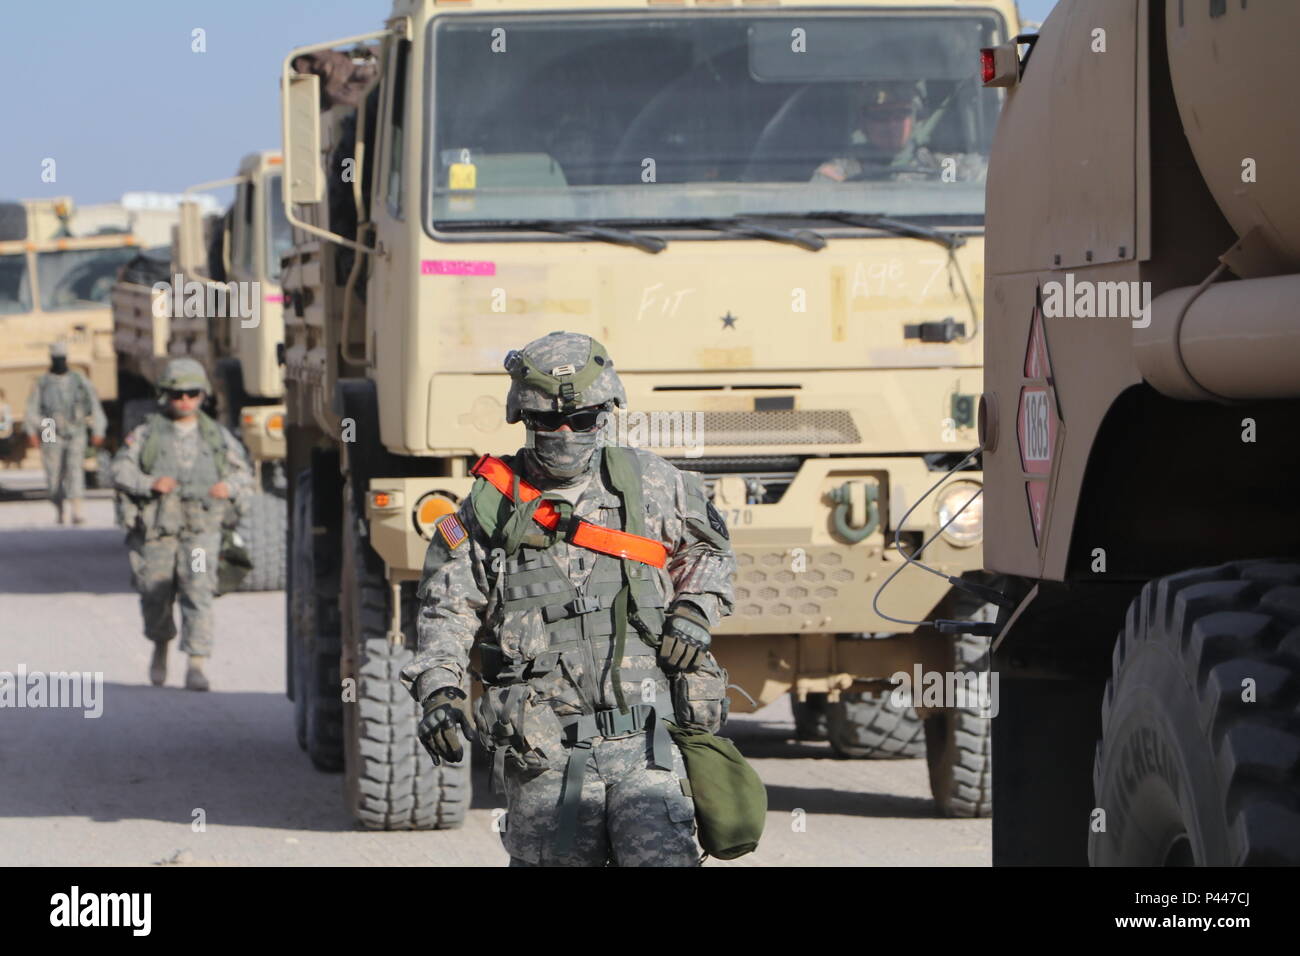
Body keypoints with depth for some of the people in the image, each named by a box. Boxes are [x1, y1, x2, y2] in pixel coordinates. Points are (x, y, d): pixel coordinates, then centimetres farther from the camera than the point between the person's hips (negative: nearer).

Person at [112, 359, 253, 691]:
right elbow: (121, 470, -1)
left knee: (198, 592, -15)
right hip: (156, 528, 0)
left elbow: (244, 475, 17)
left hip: (201, 529, 0)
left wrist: (230, 487, -6)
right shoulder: (146, 435, 6)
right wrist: (150, 484, -17)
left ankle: (196, 666, -16)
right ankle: (161, 645, 39)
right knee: (155, 595, 8)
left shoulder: (218, 436, 11)